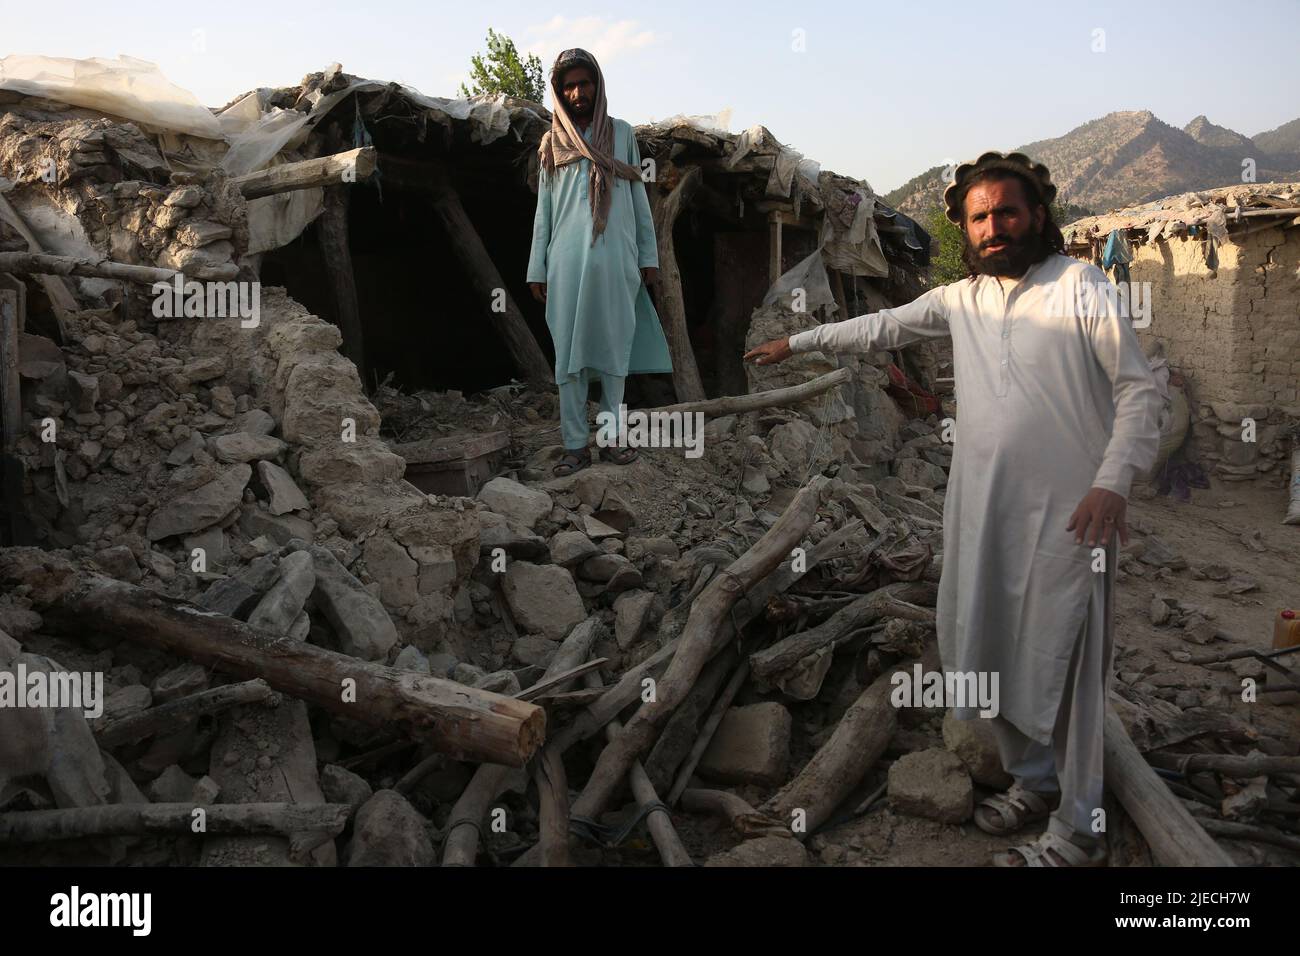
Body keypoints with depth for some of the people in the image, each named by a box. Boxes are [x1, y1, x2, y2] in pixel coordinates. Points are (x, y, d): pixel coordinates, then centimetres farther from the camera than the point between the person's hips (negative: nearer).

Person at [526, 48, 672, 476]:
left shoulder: (621, 132, 11)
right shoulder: (553, 143, 12)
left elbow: (638, 197, 10)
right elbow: (544, 209, 12)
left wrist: (648, 256, 6)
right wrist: (537, 268, 7)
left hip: (616, 261, 0)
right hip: (568, 262, 0)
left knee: (614, 349, 1)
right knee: (569, 354, -2)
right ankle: (575, 444, 1)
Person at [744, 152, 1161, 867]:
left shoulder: (1079, 286, -5)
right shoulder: (961, 299, 11)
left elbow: (1139, 390, -9)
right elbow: (882, 327, 24)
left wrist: (1112, 481, -21)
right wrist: (797, 343, 27)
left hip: (1065, 516, -6)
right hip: (981, 512, 6)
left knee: (1062, 668, -1)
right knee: (985, 656, 14)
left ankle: (1077, 833, 14)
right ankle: (1033, 780, 35)